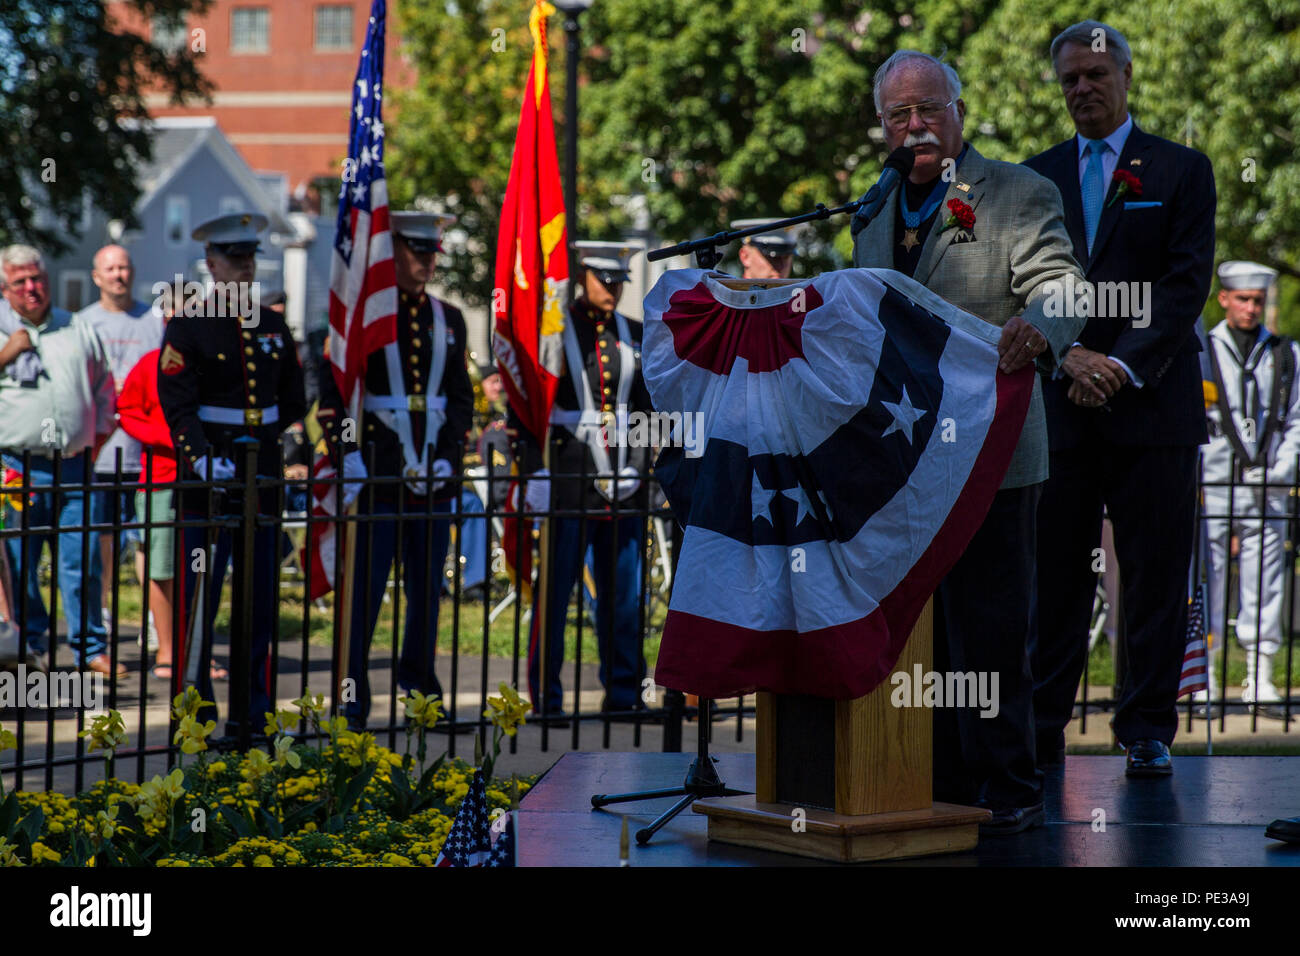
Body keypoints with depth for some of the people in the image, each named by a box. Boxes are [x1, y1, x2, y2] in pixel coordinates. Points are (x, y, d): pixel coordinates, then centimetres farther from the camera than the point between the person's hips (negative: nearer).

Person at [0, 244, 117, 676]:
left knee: (83, 563, 0)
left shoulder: (80, 330, 15)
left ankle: (91, 647, 7)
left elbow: (104, 392, 21)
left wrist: (95, 443, 12)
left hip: (74, 468, 2)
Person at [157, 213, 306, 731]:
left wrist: (256, 436, 9)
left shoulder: (273, 327, 13)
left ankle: (253, 708, 14)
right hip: (209, 483, -5)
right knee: (200, 599, -4)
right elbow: (177, 406, -11)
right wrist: (204, 458, -24)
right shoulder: (187, 328, -2)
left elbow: (293, 401, 20)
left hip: (262, 478, 5)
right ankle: (195, 711, 2)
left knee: (260, 600, 7)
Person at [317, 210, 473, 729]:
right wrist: (348, 461, -12)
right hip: (378, 473, -4)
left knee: (428, 585, 10)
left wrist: (448, 456, 1)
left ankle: (419, 675, 25)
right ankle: (353, 692, 2)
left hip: (433, 474, 4)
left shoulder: (449, 319, 12)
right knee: (365, 588, -4)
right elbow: (334, 396, -3)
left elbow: (462, 399, 14)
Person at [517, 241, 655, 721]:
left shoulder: (635, 336, 12)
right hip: (569, 481, -4)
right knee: (555, 592, -1)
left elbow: (648, 408, 14)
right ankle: (546, 698, 6)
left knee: (624, 593, 8)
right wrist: (533, 472, -9)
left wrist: (638, 466, 0)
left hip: (623, 483, 4)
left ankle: (623, 694, 17)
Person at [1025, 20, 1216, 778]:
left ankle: (1148, 734, 6)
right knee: (1054, 576, 3)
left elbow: (1187, 283, -3)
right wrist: (1067, 356, -10)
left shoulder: (1182, 171, 6)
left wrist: (1127, 366, -14)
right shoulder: (1036, 178, 14)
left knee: (1157, 577, 0)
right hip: (1059, 404, 2)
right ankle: (1040, 729, 10)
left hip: (1153, 403, -2)